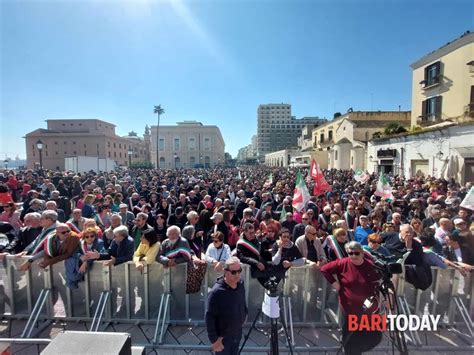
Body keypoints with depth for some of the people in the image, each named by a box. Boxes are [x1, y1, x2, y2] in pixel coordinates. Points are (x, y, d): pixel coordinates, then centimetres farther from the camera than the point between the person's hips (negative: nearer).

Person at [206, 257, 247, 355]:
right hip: (223, 337, -6)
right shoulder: (216, 292, -29)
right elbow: (209, 317, -22)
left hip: (238, 333, 6)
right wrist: (214, 339, -18)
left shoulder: (241, 284, -10)